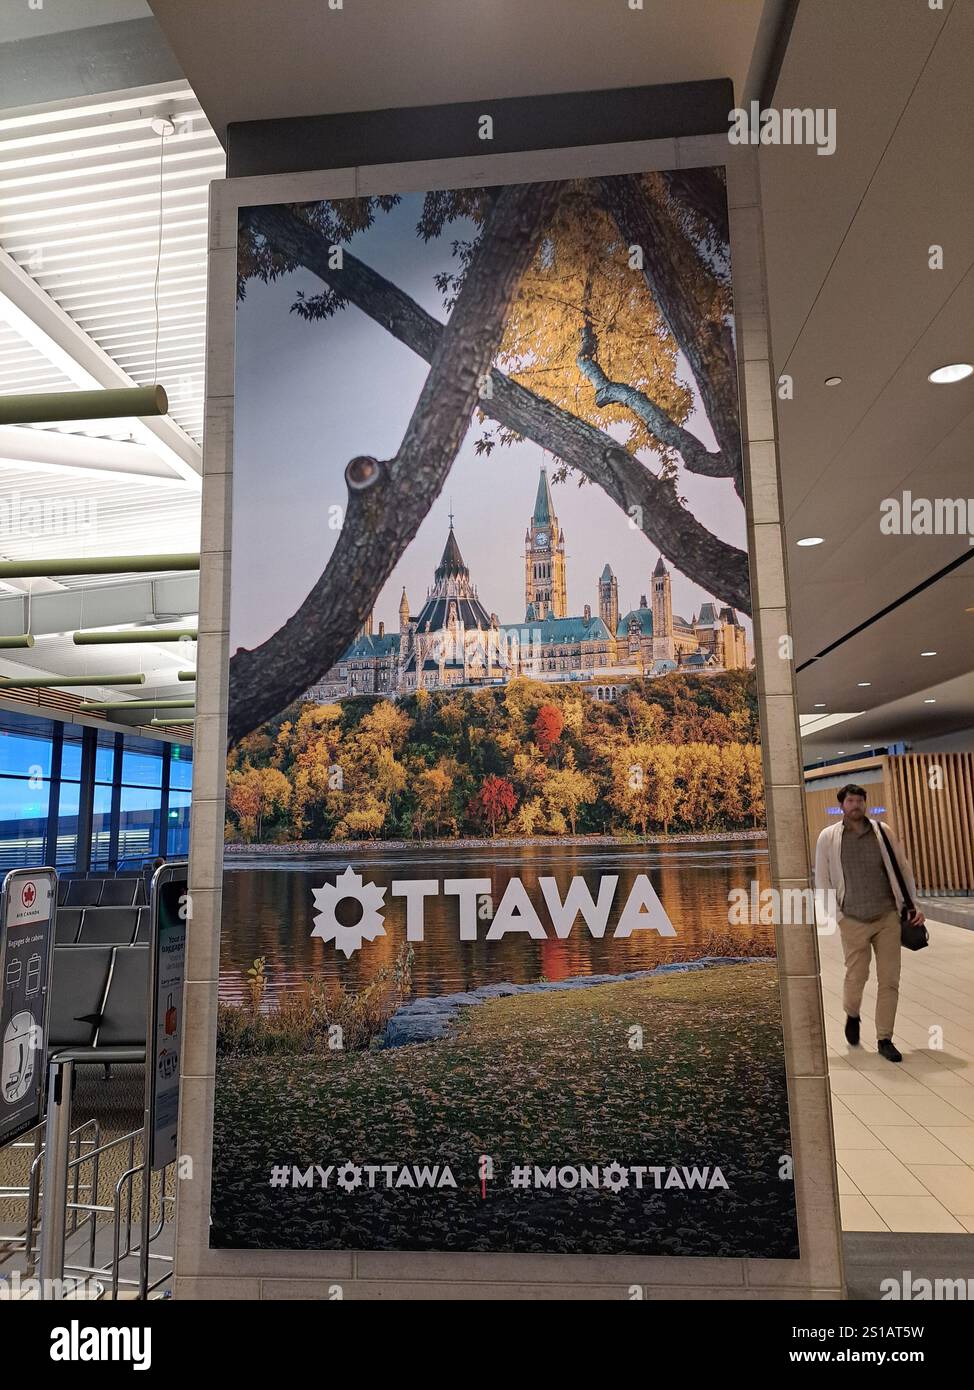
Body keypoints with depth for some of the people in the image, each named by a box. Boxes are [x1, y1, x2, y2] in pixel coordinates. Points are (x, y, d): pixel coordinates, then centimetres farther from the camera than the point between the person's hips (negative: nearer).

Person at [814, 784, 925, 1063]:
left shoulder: (882, 831, 2)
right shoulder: (828, 837, -3)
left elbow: (903, 867, 9)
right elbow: (822, 879, 2)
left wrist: (914, 904, 6)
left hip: (888, 917, 2)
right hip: (853, 921, -2)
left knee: (889, 980, 4)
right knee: (856, 977, 3)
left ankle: (884, 1039, 19)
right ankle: (852, 1015, 36)